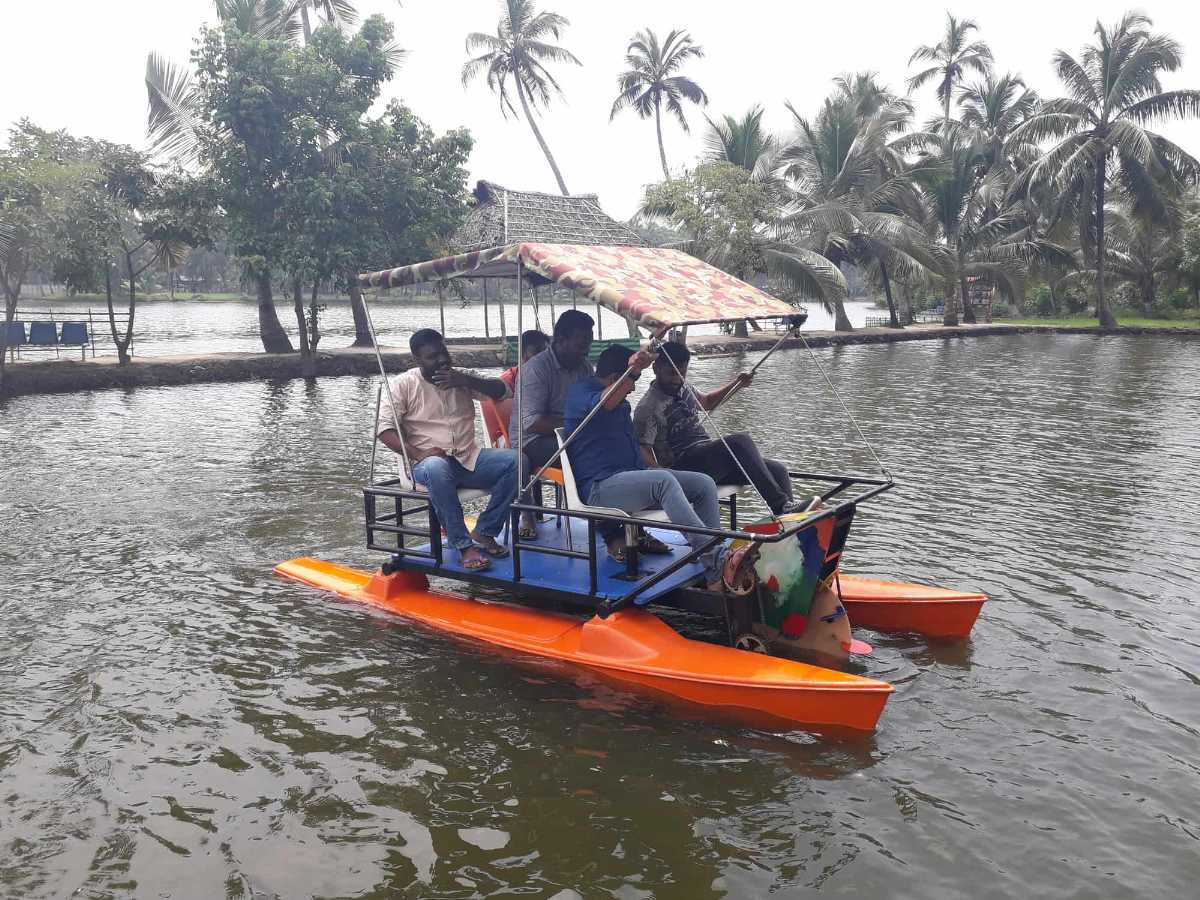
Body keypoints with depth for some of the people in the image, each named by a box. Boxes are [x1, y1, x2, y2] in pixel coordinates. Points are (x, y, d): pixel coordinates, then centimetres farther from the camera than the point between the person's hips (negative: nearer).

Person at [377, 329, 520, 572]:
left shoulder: (461, 377, 13)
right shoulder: (402, 385, 1)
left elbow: (502, 391, 4)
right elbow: (384, 428, -7)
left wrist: (466, 381, -12)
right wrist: (417, 454, -21)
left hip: (469, 458, 4)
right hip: (428, 463, -4)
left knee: (514, 461, -21)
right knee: (437, 469, -41)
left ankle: (484, 532, -10)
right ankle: (464, 545, -29)